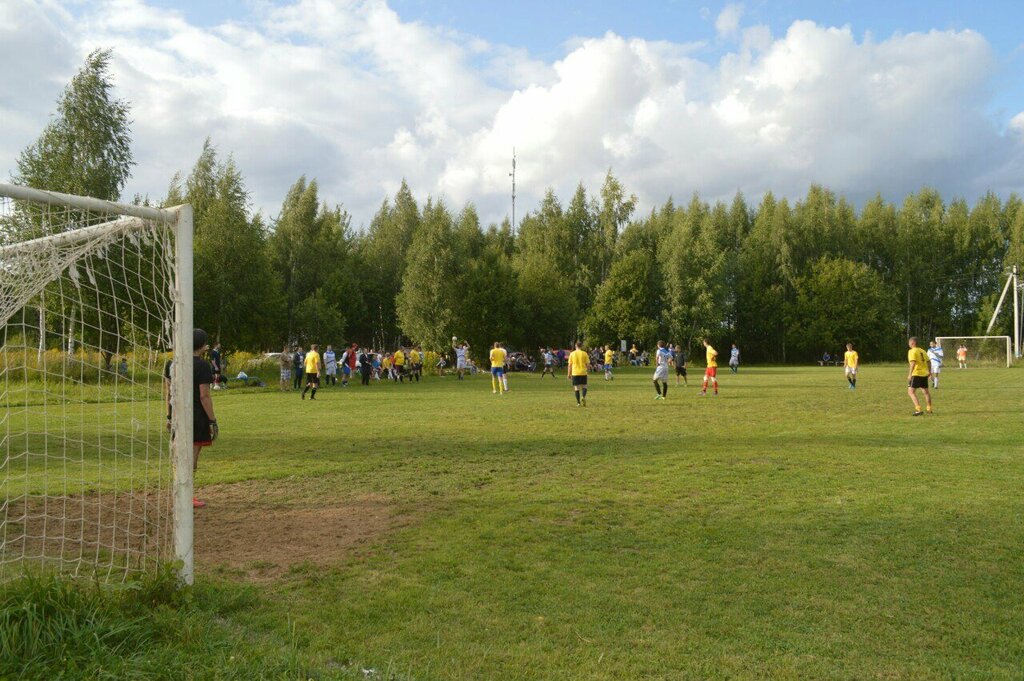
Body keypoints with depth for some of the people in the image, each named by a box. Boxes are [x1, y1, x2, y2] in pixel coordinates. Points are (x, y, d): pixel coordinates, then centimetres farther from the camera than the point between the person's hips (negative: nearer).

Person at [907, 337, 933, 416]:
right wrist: (929, 373, 25)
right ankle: (929, 409, 31)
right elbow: (928, 362, 17)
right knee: (926, 391, 21)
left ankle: (918, 409, -18)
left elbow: (913, 363, -21)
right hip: (925, 374, 8)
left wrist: (910, 374, -23)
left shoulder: (912, 351, -9)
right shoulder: (923, 351, 14)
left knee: (911, 391, -8)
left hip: (917, 374, -8)